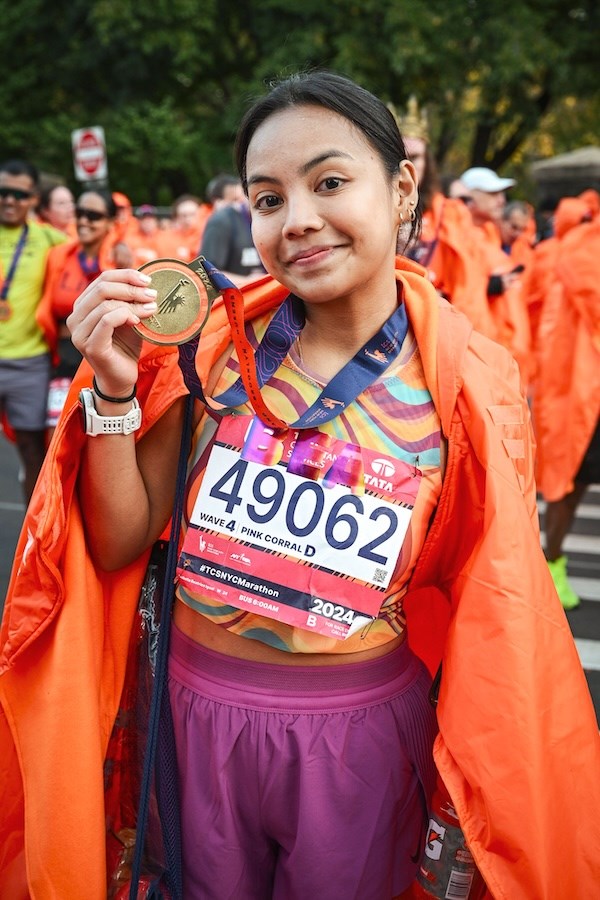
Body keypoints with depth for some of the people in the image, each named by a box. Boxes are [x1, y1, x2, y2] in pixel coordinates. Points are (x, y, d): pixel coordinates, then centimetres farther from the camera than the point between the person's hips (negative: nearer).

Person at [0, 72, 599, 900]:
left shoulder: (469, 385, -11)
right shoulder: (216, 341, -8)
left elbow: (487, 611, -2)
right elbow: (118, 546, -6)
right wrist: (114, 390, -18)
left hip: (363, 729, -1)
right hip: (198, 708, 2)